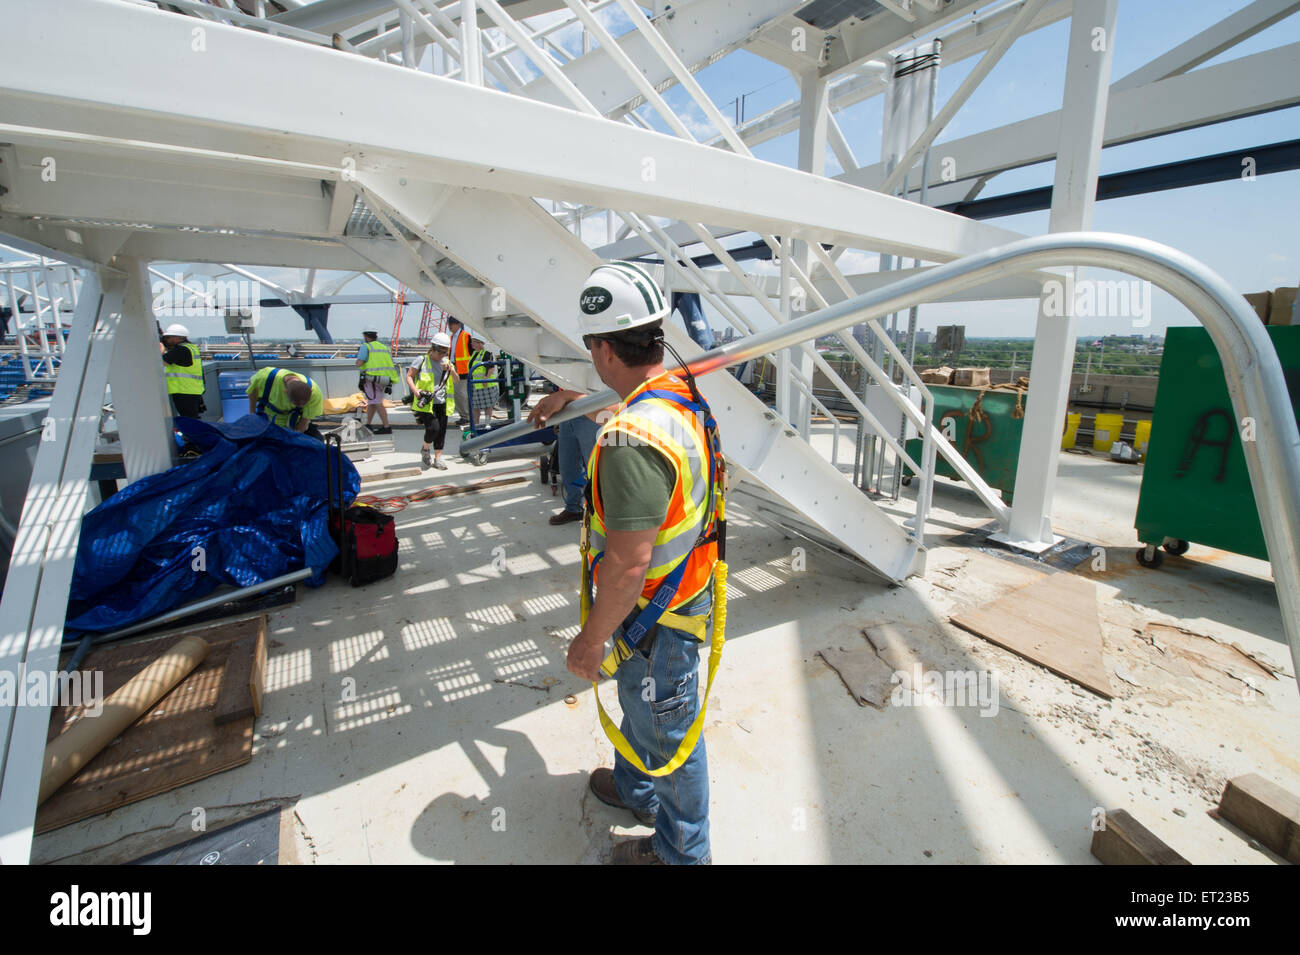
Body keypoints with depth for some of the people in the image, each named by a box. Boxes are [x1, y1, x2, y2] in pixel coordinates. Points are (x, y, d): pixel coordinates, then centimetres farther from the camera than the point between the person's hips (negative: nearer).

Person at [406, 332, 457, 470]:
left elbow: (456, 381, 8)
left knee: (441, 431, 3)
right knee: (433, 428, -15)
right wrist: (416, 391, -14)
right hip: (425, 402, -4)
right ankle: (425, 450, 14)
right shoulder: (421, 360, -2)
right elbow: (409, 376, 1)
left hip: (441, 403, 5)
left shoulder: (446, 362, 11)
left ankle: (438, 459, 14)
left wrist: (450, 370, -10)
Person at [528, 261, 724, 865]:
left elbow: (628, 564, -32)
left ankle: (681, 850, 45)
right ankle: (634, 789, 59)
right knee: (638, 704, 31)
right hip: (681, 595, 9)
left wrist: (591, 639, -17)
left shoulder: (633, 439, -34)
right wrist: (563, 396, 37)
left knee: (666, 733, 16)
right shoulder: (684, 396, -2)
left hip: (655, 620, -9)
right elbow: (622, 391, 22)